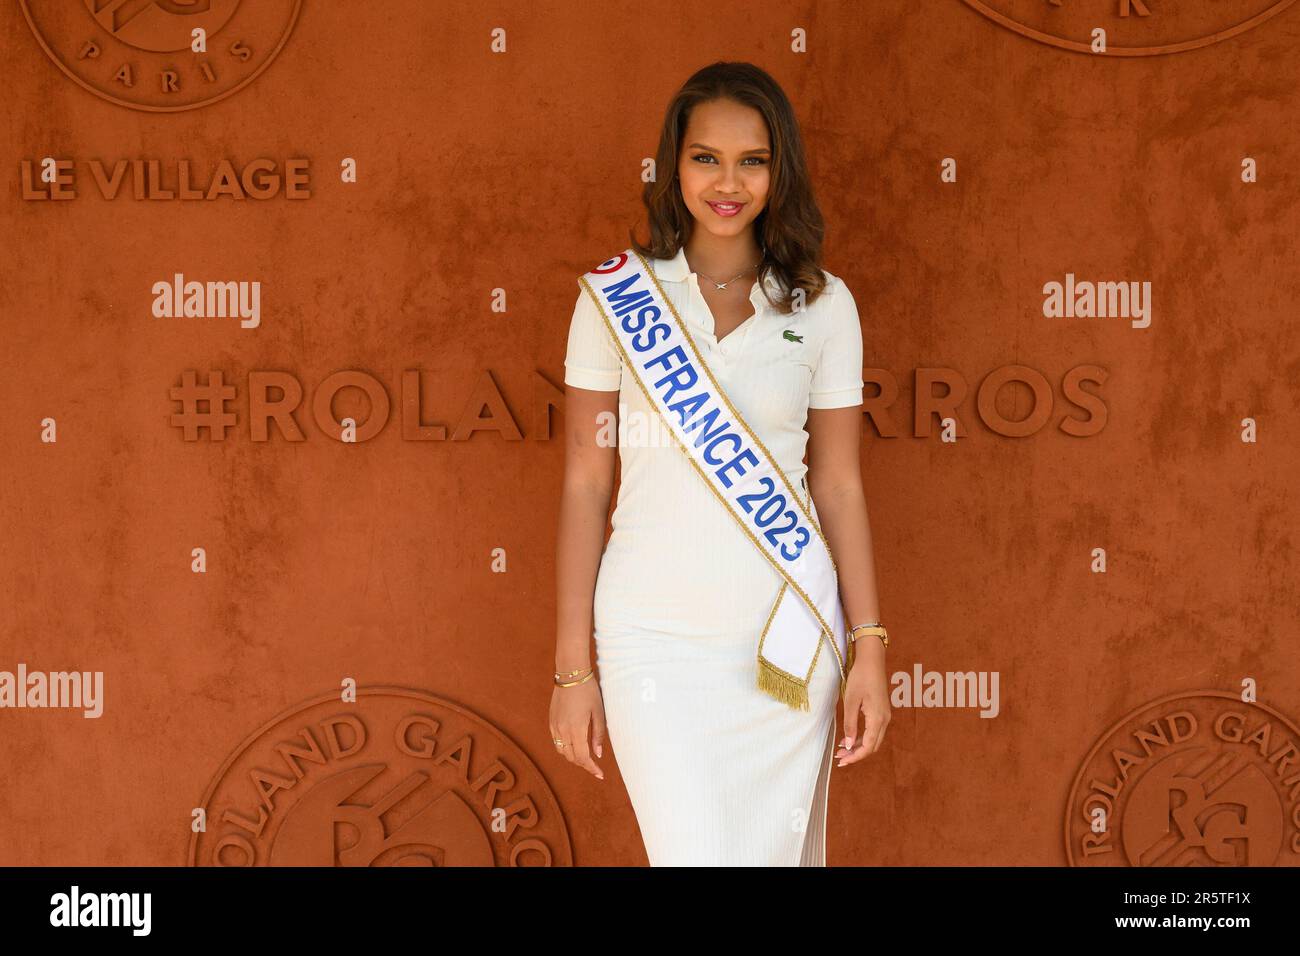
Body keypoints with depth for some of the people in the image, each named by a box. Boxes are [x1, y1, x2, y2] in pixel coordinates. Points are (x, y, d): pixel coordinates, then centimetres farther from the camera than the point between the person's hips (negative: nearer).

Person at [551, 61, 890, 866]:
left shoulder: (823, 305, 4)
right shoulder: (616, 294, 1)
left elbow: (839, 486, 6)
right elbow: (587, 483, 2)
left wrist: (870, 650, 1)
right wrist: (573, 669, 1)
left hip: (787, 637, 2)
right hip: (653, 638, -1)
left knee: (783, 853, 9)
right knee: (694, 854, -8)